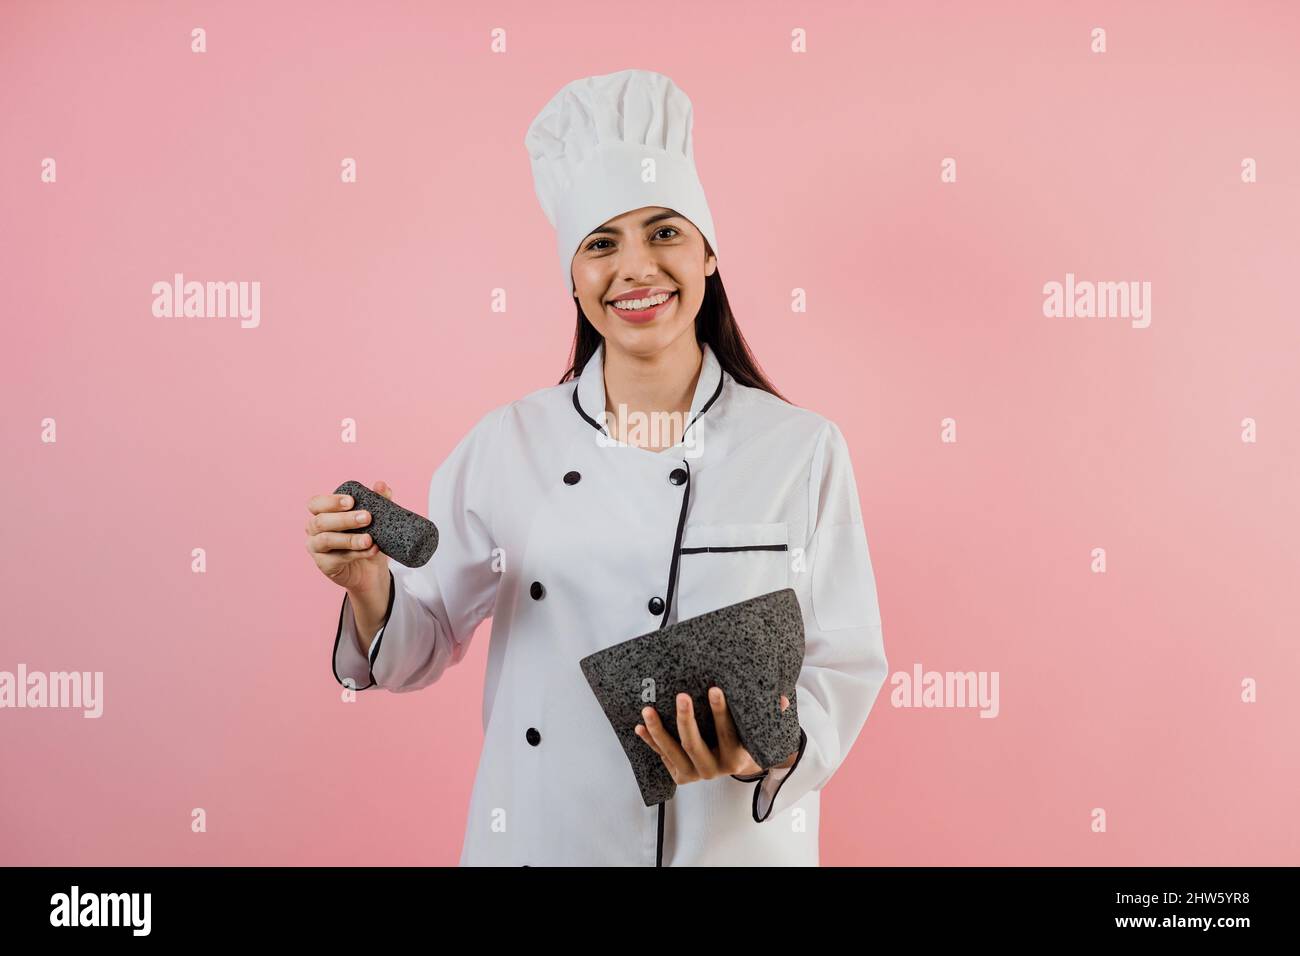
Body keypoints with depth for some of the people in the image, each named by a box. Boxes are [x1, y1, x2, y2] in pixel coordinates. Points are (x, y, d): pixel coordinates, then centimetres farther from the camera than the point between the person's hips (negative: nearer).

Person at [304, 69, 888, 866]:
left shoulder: (802, 448, -9)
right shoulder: (506, 445, -6)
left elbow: (844, 665, -5)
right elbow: (425, 648, 1)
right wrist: (370, 585, -18)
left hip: (738, 841, -1)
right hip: (539, 837, 2)